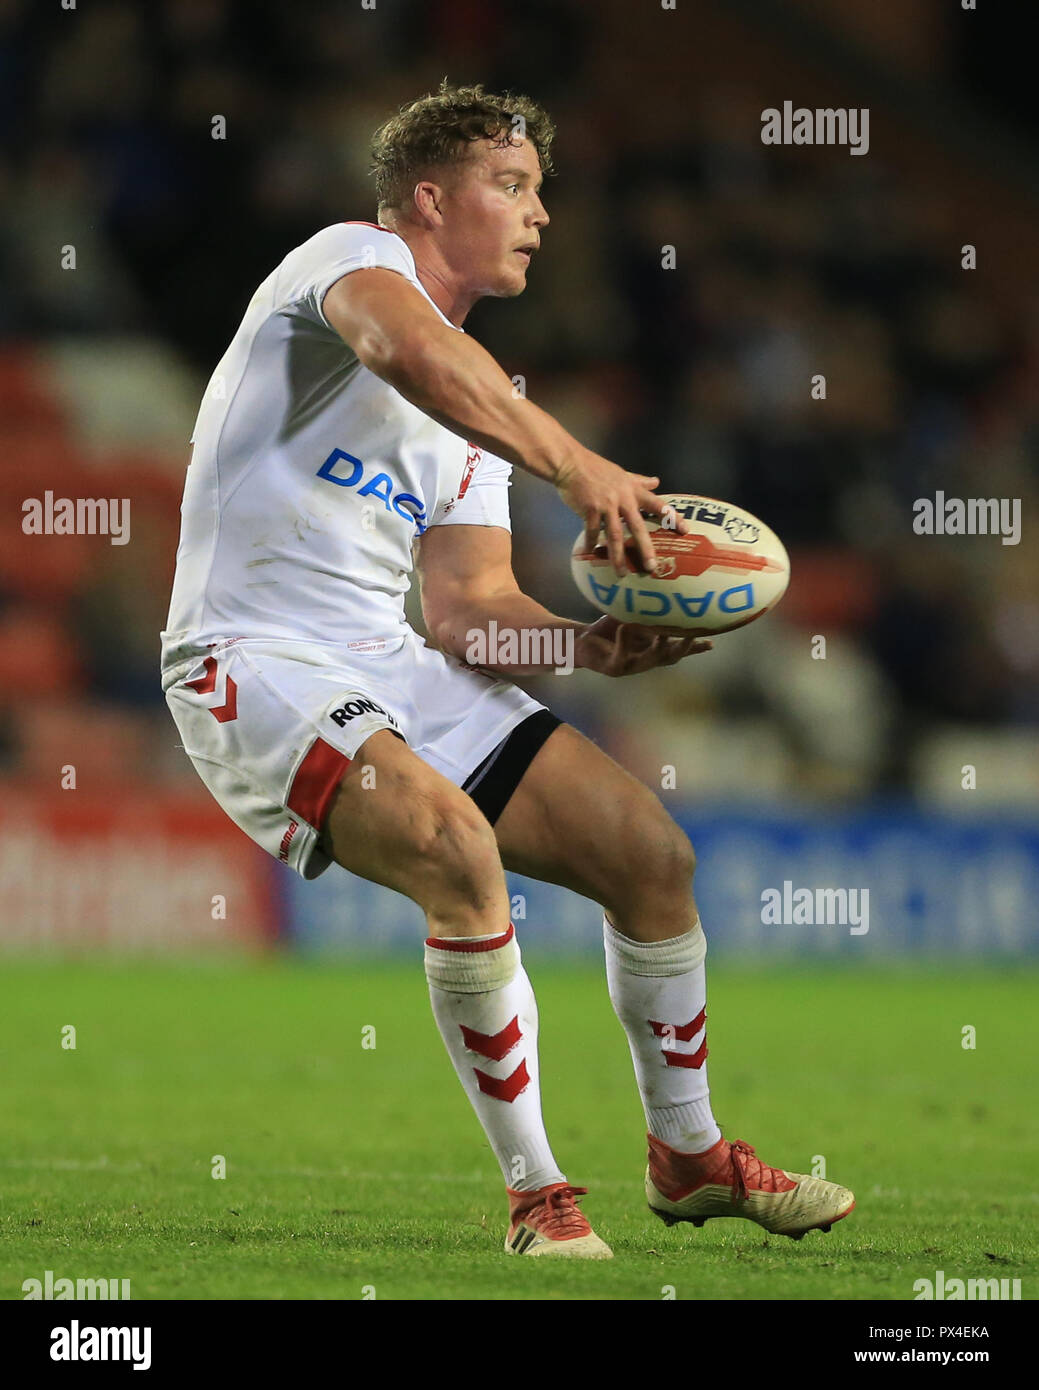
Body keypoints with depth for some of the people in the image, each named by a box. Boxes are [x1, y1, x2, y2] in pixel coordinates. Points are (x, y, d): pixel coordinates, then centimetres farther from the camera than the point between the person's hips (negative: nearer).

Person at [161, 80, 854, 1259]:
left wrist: (587, 642, -8)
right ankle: (536, 1196, -19)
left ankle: (686, 1154, 24)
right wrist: (576, 468, -36)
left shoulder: (479, 406, 19)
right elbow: (409, 349, -31)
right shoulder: (355, 255, -5)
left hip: (396, 672, 9)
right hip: (255, 663, -9)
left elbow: (461, 607, 11)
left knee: (651, 851, 4)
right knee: (458, 849, -32)